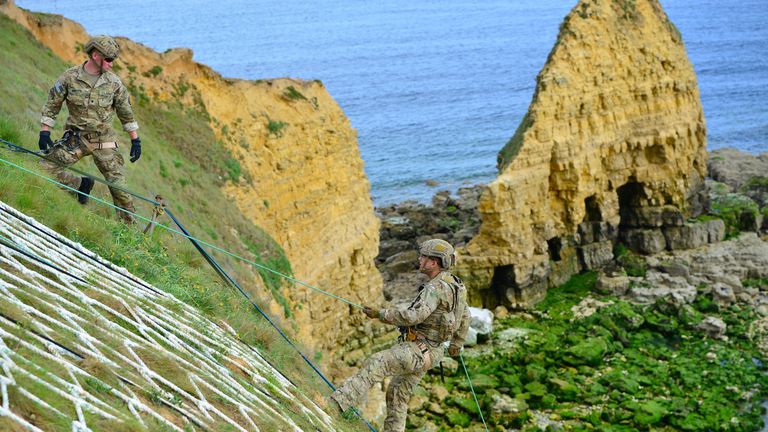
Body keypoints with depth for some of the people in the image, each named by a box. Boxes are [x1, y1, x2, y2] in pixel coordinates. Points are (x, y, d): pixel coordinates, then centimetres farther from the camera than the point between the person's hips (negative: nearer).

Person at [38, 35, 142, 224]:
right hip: (76, 139, 0)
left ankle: (130, 225, 10)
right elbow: (52, 105, 2)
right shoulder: (69, 77, -6)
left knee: (118, 185, -4)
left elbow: (126, 112, 8)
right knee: (46, 167, -12)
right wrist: (44, 133, -4)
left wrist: (135, 140, 7)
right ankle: (81, 184, 10)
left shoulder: (114, 82, -2)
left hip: (104, 141, 0)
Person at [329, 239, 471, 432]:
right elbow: (465, 316, 26)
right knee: (397, 394, 17)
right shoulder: (452, 284, 12)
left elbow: (413, 316, -31)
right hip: (426, 352, 11)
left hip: (418, 349, -11)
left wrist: (380, 314, -23)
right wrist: (457, 343, 38)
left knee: (373, 366, -22)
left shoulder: (436, 288, -19)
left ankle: (335, 403, -33)